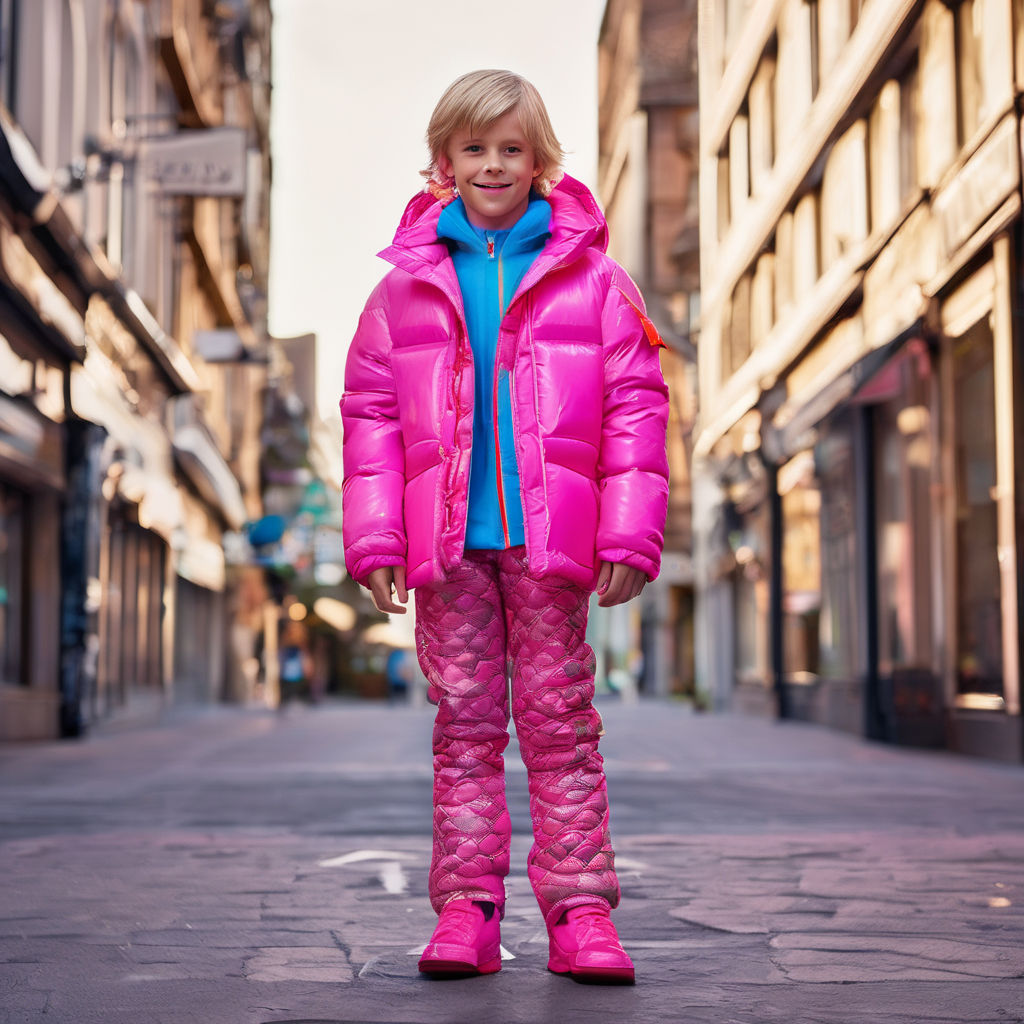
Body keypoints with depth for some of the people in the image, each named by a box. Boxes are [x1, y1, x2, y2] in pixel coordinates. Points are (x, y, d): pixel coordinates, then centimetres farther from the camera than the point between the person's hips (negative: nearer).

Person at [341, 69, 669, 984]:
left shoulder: (592, 278, 5)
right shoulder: (407, 285, 9)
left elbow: (637, 406, 2)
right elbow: (370, 412, 9)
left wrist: (629, 537, -6)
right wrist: (374, 541, 0)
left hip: (548, 539, -1)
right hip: (448, 541, 2)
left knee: (560, 721, 3)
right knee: (465, 721, 6)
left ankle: (581, 909, 7)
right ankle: (466, 908, 11)